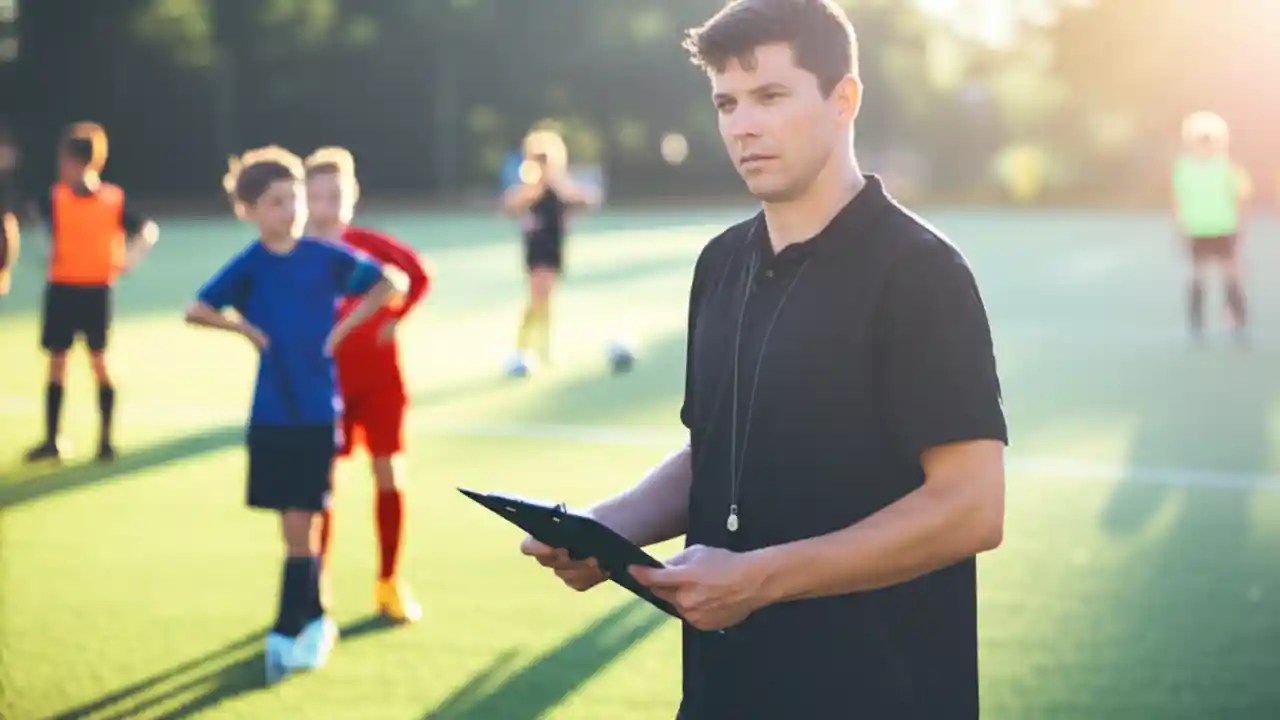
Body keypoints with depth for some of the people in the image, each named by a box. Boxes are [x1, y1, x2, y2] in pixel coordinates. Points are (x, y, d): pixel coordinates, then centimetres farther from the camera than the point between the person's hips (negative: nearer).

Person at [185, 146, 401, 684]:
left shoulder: (326, 257, -2)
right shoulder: (249, 266, -2)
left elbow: (386, 285, 8)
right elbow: (197, 311, -7)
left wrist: (345, 326, -1)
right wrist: (246, 328, -13)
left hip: (318, 411, -1)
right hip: (271, 414, 1)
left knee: (300, 526, -4)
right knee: (297, 526, 9)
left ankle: (286, 632, 2)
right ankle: (314, 620, 25)